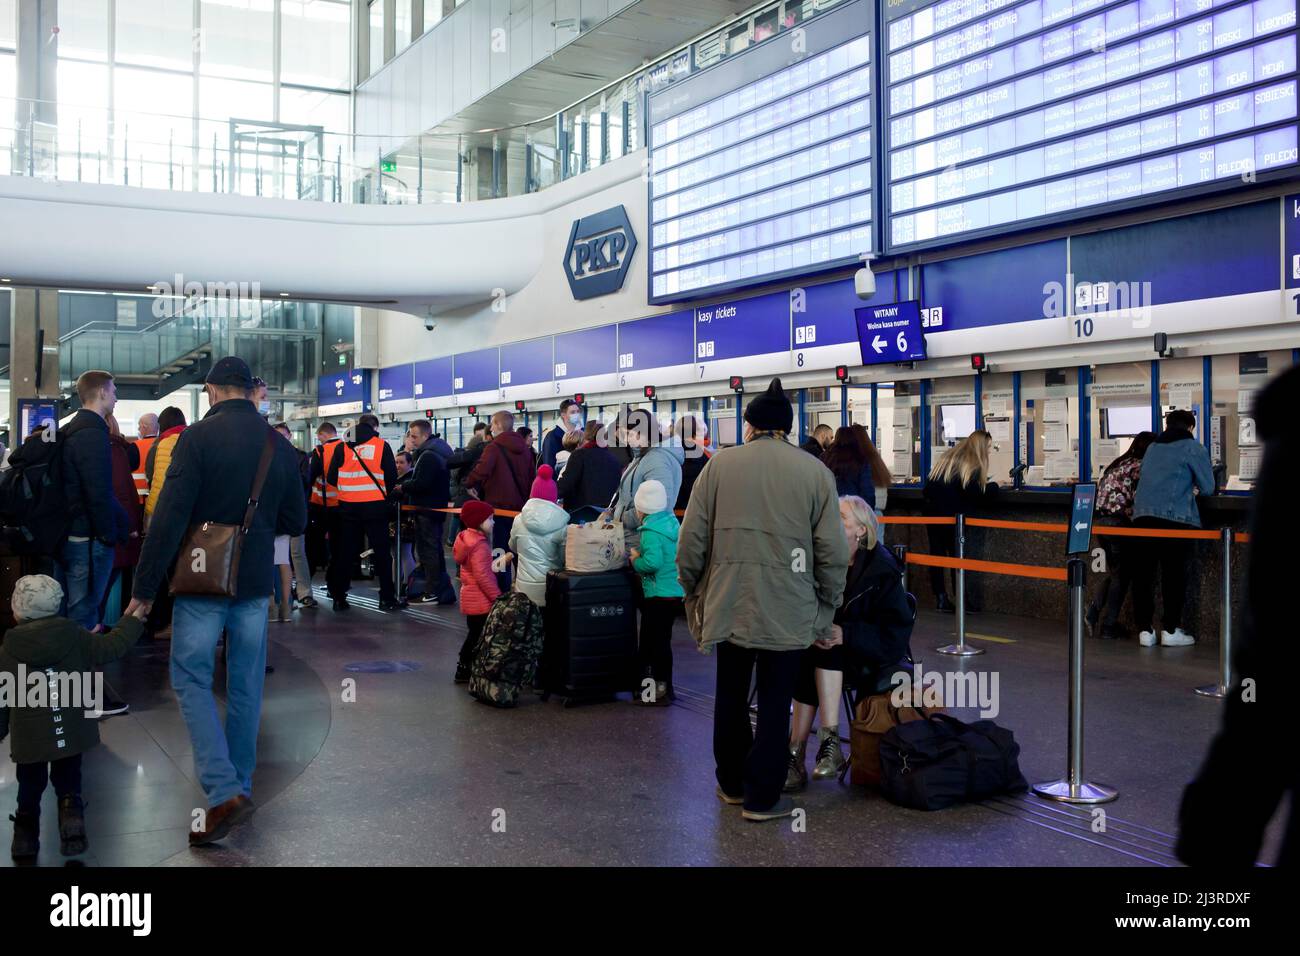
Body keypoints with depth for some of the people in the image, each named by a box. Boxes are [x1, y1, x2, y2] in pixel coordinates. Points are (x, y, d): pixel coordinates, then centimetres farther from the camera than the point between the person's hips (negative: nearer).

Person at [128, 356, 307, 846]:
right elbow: (296, 521, 10)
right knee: (245, 684, 15)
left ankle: (223, 791, -9)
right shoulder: (279, 445, 4)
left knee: (192, 679, 3)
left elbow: (169, 517, -16)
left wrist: (145, 587, -11)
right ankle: (240, 784, 25)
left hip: (203, 584, -4)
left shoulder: (198, 436, -11)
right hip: (256, 584, 5)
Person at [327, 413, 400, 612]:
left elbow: (331, 478, 4)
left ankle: (339, 597, 13)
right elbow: (392, 478, -2)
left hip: (348, 507, 2)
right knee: (381, 551, 6)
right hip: (375, 506, -2)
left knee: (346, 552, 11)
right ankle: (387, 597, 6)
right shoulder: (382, 446, -1)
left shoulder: (343, 447, 4)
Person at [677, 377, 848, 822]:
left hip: (728, 605, 2)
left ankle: (731, 783, 32)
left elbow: (691, 539, 1)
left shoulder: (720, 464, 1)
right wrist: (827, 608, 9)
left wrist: (693, 592, 14)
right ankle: (762, 796, 16)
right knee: (775, 703, 9)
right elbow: (833, 551, -2)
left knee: (731, 695, 17)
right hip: (789, 610, -1)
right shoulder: (815, 471, 0)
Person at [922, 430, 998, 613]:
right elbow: (975, 495, -14)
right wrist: (993, 486, 1)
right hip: (953, 515, -6)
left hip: (931, 510, 6)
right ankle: (965, 603, 4)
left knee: (937, 554, 9)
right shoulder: (972, 465, -9)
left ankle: (941, 599, 11)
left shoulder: (948, 456, 13)